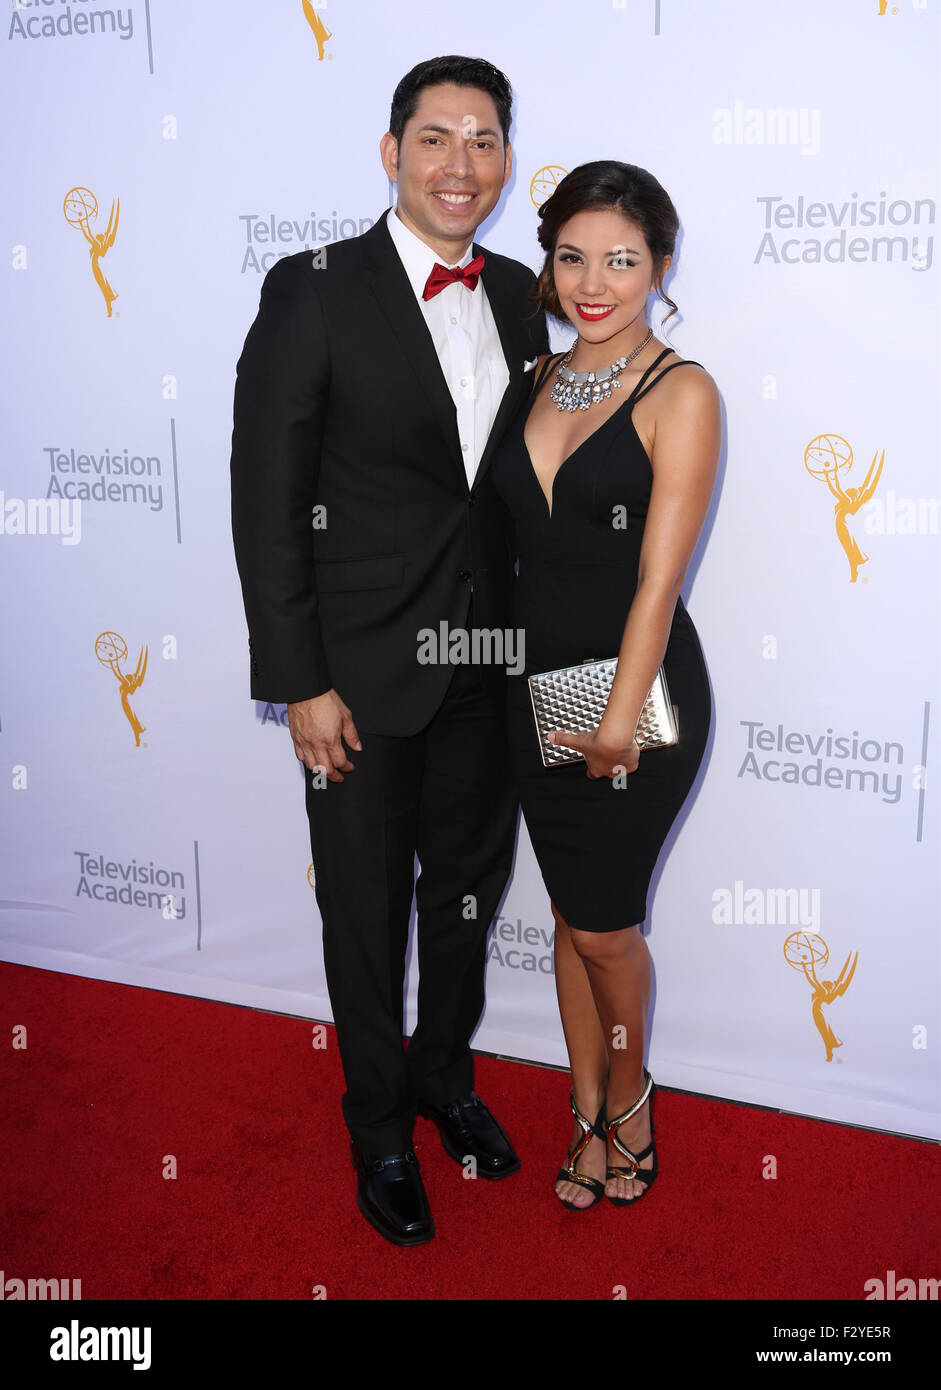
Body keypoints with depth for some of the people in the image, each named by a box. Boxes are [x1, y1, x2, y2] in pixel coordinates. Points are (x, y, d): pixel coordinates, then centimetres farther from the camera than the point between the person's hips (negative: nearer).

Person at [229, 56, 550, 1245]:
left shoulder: (517, 297, 5)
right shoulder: (313, 291, -11)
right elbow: (267, 501, -12)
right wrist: (300, 683, -14)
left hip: (486, 663, 5)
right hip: (363, 668, -5)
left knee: (469, 884, 20)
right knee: (368, 908, 11)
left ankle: (444, 1072, 45)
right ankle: (380, 1125, 34)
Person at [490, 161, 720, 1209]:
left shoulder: (682, 393, -11)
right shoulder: (541, 379, 7)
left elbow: (657, 580, -14)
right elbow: (528, 539, 10)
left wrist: (619, 721, -14)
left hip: (639, 691, -5)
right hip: (536, 684, 6)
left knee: (603, 924, 4)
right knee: (572, 912, 15)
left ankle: (627, 1094, 33)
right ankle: (589, 1113, 33)